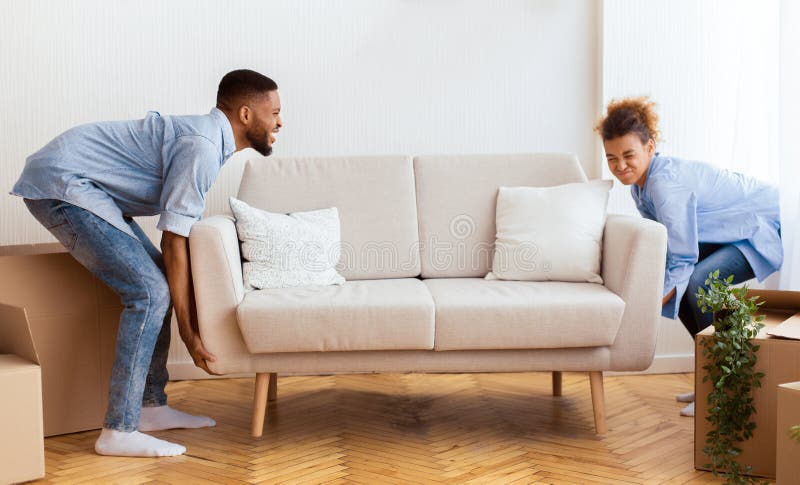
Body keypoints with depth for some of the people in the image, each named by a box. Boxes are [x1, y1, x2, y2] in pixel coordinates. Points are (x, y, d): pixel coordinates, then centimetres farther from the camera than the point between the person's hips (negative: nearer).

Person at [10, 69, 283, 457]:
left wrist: (193, 319, 15)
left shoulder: (208, 137, 10)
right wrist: (188, 330, -15)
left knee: (157, 280, 10)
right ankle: (119, 432, -12)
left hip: (80, 185, 10)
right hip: (60, 183, -10)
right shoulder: (201, 146, -20)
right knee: (150, 291, -15)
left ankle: (151, 406, 17)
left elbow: (185, 234, 15)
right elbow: (174, 241, -20)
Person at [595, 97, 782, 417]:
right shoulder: (642, 181, -3)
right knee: (679, 283, -3)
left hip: (771, 226, -9)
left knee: (699, 281, -27)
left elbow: (682, 259, -29)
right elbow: (661, 247, 4)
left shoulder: (666, 181, -31)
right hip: (735, 230, 9)